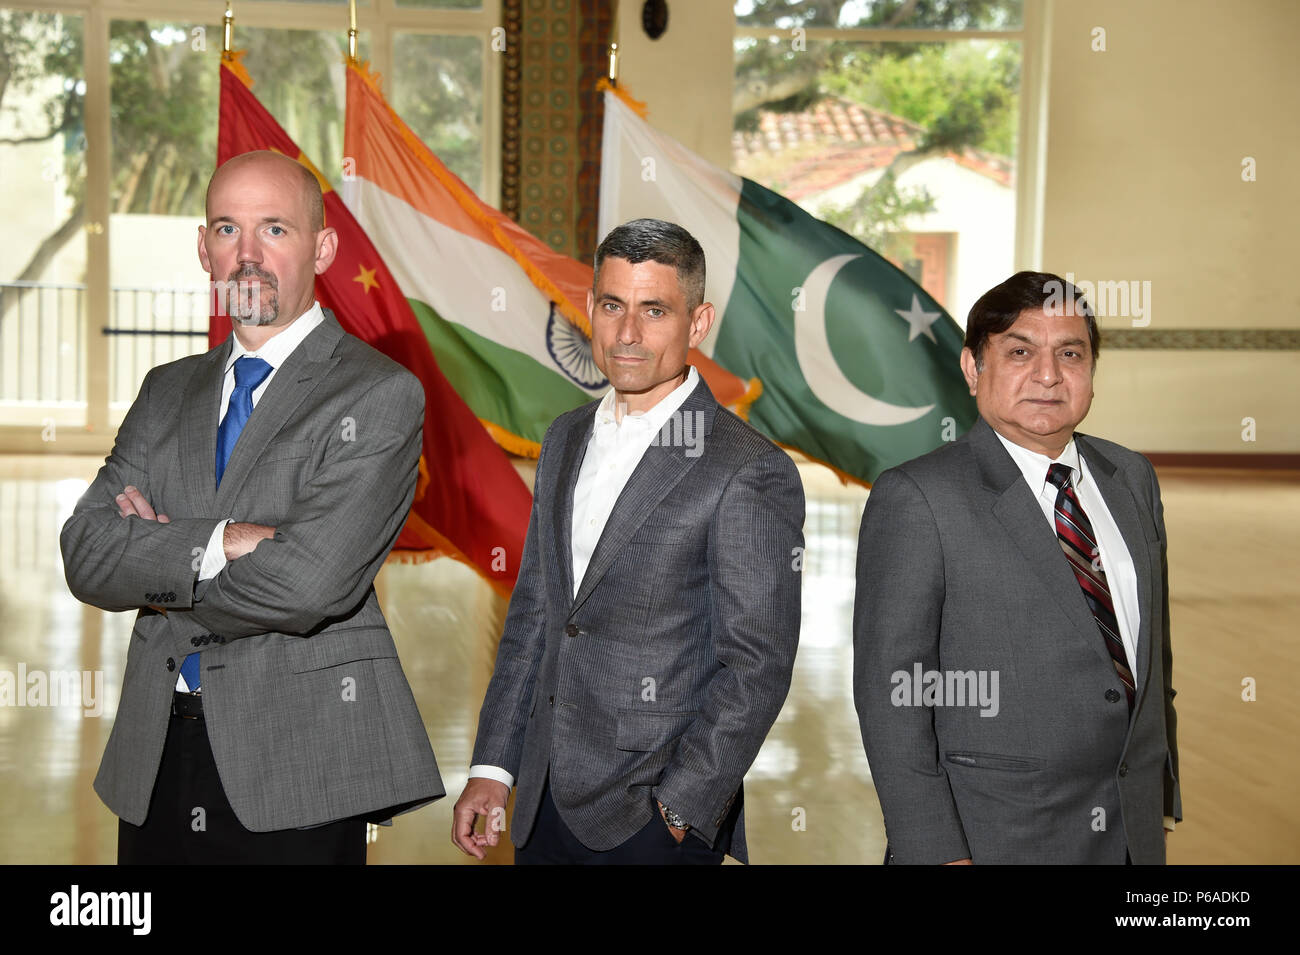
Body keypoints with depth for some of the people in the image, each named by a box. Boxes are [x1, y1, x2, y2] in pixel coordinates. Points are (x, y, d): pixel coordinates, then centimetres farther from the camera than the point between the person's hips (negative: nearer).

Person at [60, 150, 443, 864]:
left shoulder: (380, 395, -8)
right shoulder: (168, 391, 13)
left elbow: (307, 584, -19)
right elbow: (86, 554, 0)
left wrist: (157, 576, -4)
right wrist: (218, 542, -16)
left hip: (297, 761, -5)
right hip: (154, 758, 5)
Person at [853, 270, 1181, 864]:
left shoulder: (1132, 479, 8)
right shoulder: (916, 498, -11)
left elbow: (1155, 656, 15)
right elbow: (889, 690, -14)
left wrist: (1164, 795, 14)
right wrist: (933, 851, -18)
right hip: (989, 838, -5)